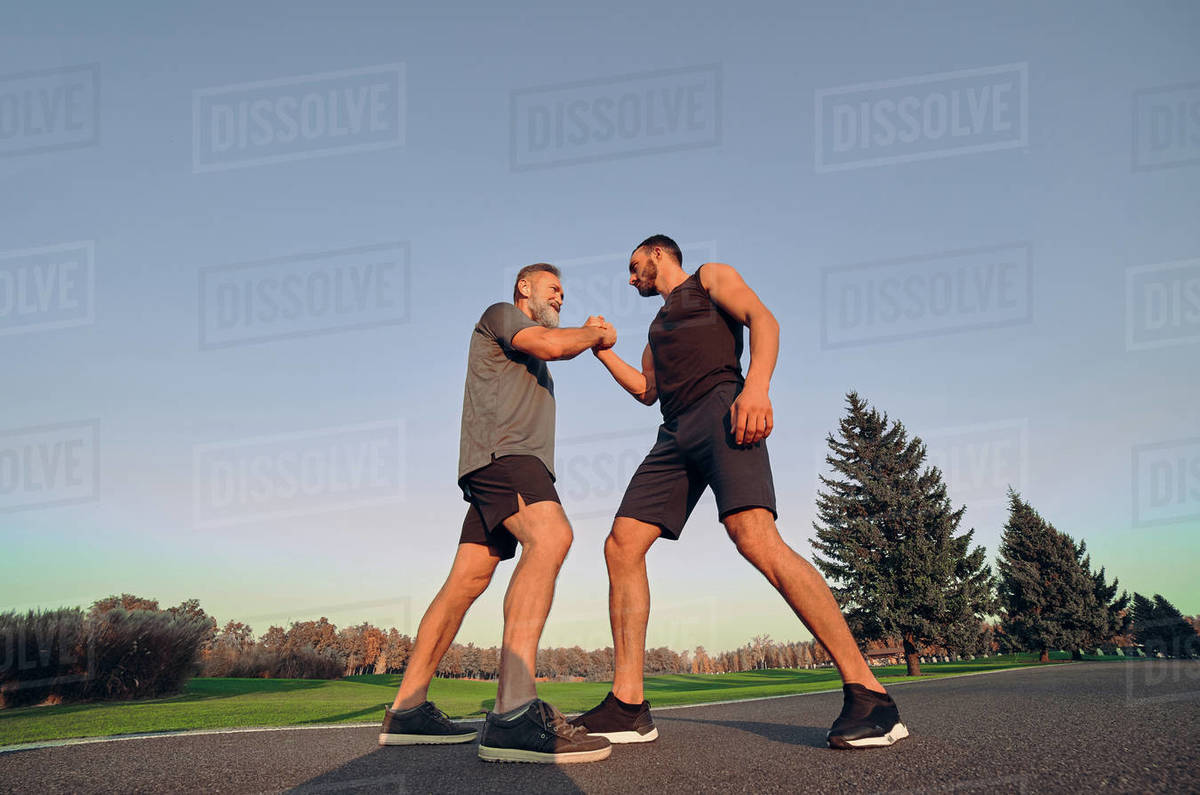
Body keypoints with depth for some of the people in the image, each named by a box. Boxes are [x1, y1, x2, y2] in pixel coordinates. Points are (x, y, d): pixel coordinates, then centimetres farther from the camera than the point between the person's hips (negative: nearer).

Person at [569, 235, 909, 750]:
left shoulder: (710, 277, 16)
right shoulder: (659, 324, 38)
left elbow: (763, 320, -2)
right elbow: (646, 389, 44)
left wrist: (757, 384, -21)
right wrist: (603, 350, 38)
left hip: (720, 408, -8)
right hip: (675, 434, 8)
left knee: (756, 539, -28)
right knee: (621, 547, -8)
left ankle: (866, 693, -29)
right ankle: (627, 705, -9)